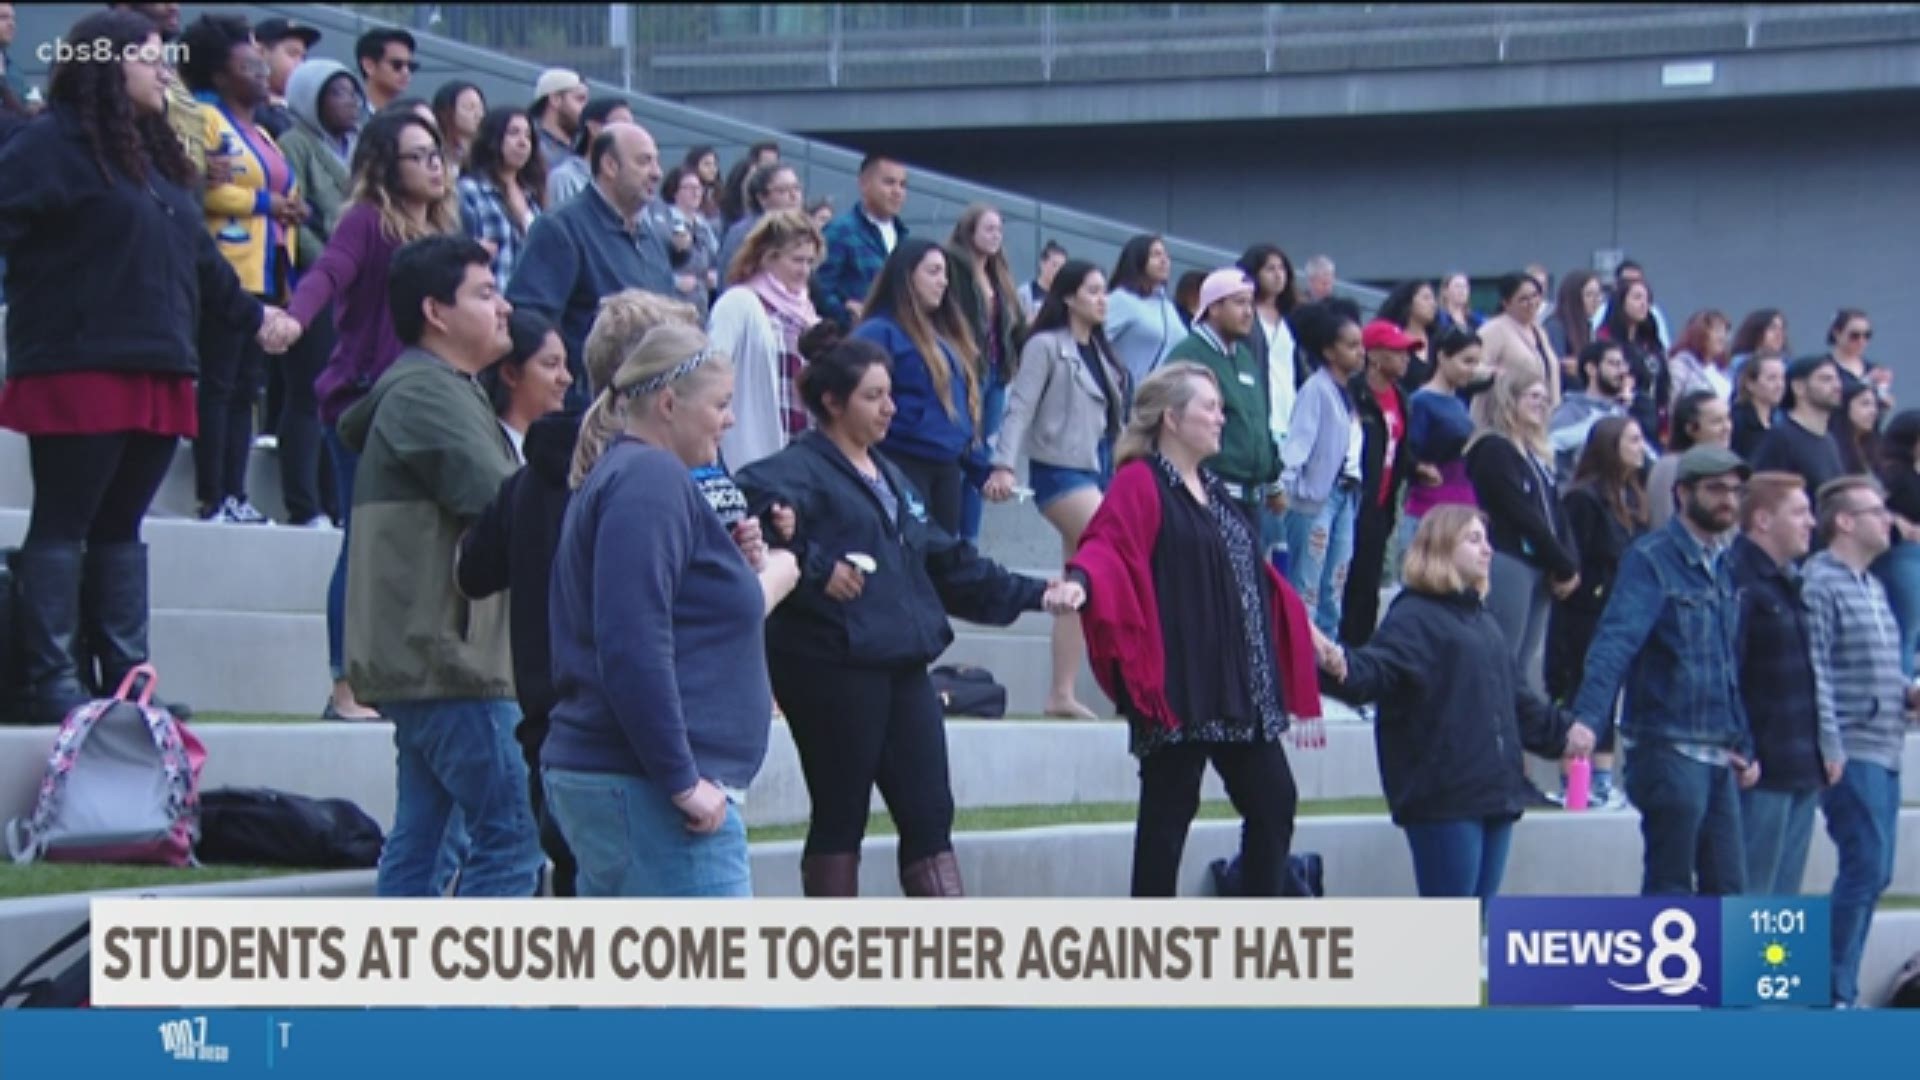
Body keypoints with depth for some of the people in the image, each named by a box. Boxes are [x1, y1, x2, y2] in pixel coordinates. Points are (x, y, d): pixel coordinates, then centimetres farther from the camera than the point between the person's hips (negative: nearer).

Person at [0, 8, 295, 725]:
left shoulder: (155, 156, 22)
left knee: (121, 526, 10)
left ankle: (125, 675, 12)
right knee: (63, 525, -6)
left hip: (155, 375, 8)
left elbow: (199, 258, 32)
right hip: (78, 370, -8)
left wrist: (251, 315, 39)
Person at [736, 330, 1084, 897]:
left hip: (902, 668, 8)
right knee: (840, 818, 0)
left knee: (929, 813, 5)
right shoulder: (803, 469, -7)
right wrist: (815, 566, -27)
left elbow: (948, 562, 27)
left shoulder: (891, 477, 21)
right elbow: (754, 505, -29)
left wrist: (1033, 594, 24)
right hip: (833, 666, -8)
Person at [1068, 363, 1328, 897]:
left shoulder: (1211, 490, 19)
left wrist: (1302, 628, 34)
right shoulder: (1140, 485, -7)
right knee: (1168, 808, -5)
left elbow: (1252, 572, 29)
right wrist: (1079, 581, -43)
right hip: (1178, 687, -9)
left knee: (1273, 803, 9)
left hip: (1238, 688, 9)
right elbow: (1105, 547, -22)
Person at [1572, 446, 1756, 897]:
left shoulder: (1724, 567, 15)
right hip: (1668, 748, -8)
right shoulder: (1651, 560, -10)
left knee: (1727, 887, 9)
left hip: (1719, 755, 8)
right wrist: (1587, 717, -36)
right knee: (1670, 888, -4)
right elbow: (1616, 640, -23)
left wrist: (1744, 745, 19)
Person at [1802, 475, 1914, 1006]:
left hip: (1884, 749, 9)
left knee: (1872, 872, 10)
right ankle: (1835, 991, -6)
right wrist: (1829, 746, -20)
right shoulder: (1820, 583, -11)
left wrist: (1907, 692, 5)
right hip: (1851, 751, -9)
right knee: (1866, 867, -11)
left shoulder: (1873, 587, 18)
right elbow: (1813, 673, -16)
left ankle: (1840, 986, 16)